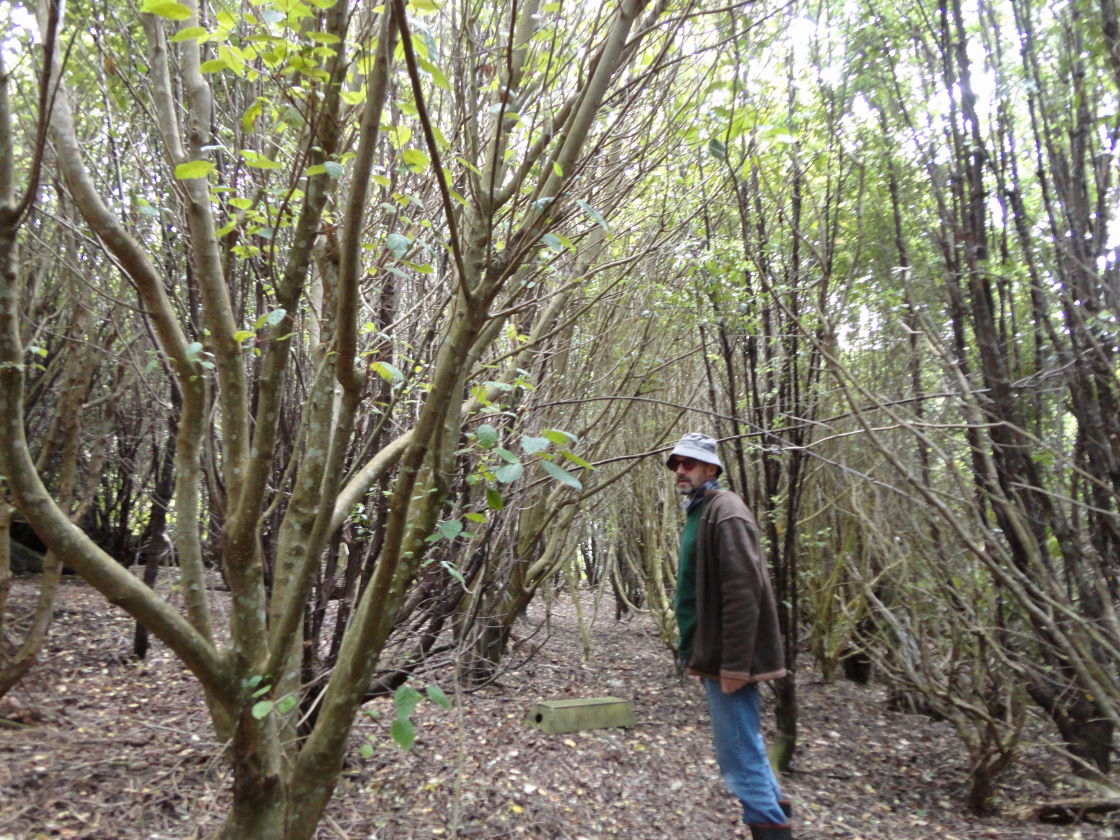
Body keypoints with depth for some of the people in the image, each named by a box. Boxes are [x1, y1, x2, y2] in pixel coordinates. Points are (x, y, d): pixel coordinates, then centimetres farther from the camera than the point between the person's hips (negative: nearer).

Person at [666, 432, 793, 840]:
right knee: (743, 741, 23)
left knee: (738, 750, -3)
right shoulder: (698, 513, 15)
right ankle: (772, 806, 40)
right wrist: (698, 653, 19)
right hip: (715, 653, 10)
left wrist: (733, 663, -24)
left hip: (728, 657, -10)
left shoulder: (725, 512, -16)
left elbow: (743, 591, -24)